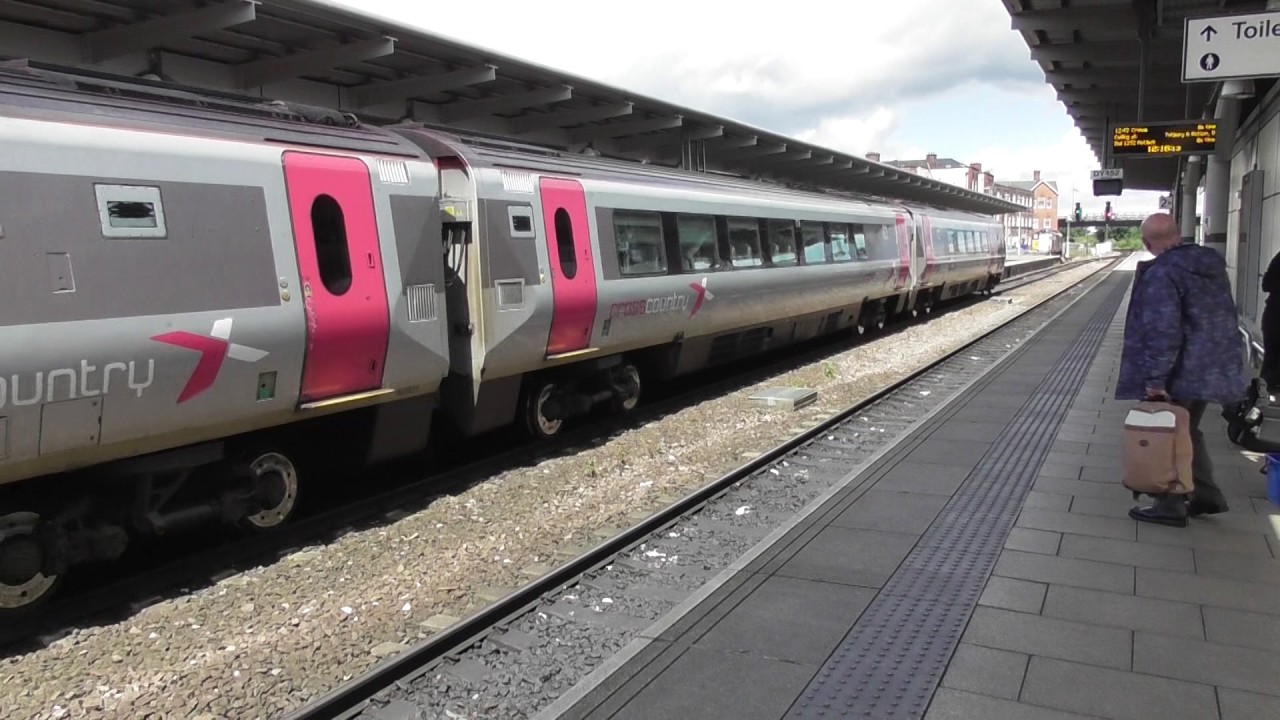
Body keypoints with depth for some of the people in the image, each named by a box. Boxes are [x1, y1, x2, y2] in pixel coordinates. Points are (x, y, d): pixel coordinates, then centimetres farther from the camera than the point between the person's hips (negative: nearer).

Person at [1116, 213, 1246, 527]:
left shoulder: (1161, 274, -19)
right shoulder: (1212, 265, 8)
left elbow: (1163, 331, -25)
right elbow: (1222, 317, 18)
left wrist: (1155, 377, -23)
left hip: (1181, 373, -8)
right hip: (1212, 369, 8)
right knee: (1187, 431, 23)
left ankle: (1171, 506, 12)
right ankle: (1206, 493, 29)